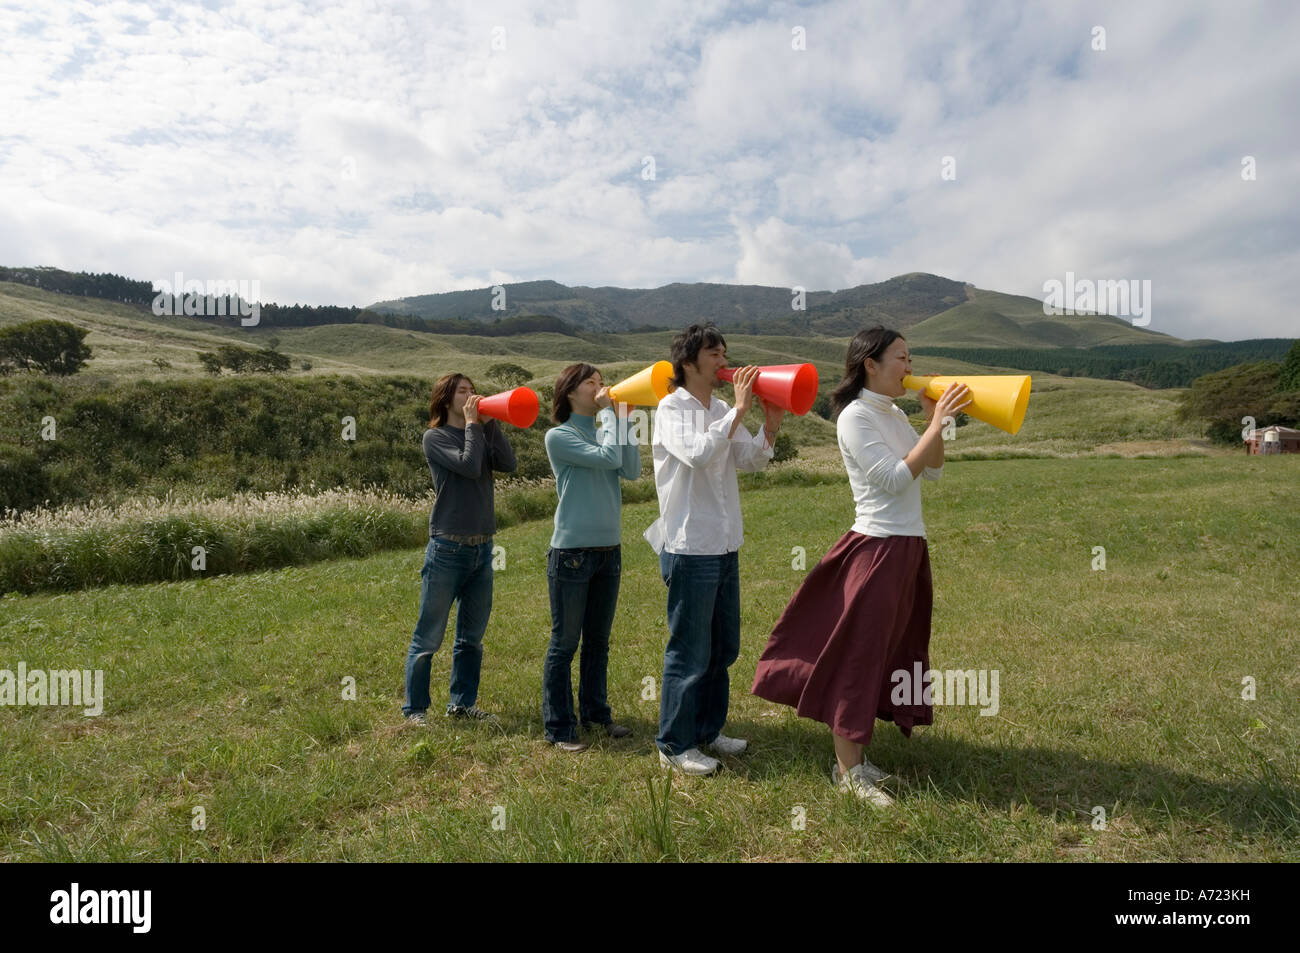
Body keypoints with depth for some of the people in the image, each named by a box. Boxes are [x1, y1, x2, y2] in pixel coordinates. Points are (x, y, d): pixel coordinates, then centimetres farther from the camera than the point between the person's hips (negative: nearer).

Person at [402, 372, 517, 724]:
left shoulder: (481, 434, 13)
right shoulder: (435, 437, -4)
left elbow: (508, 464, -4)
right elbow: (469, 466, -19)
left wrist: (491, 422, -4)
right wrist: (473, 424, -9)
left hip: (482, 548, 6)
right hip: (448, 549, -6)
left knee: (472, 636, 13)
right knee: (428, 637, 2)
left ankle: (462, 703, 24)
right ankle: (415, 709, 13)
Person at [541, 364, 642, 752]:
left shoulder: (605, 430, 12)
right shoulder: (559, 436, -6)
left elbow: (632, 470, -5)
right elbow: (607, 458, -19)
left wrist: (622, 418, -2)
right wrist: (609, 414, -6)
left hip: (609, 550, 6)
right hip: (571, 552, -6)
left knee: (598, 639, 16)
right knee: (565, 642, 1)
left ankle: (595, 713, 30)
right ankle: (559, 728, 11)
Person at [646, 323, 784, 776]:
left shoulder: (722, 411, 12)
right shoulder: (672, 408, -9)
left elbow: (749, 460, 6)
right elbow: (699, 454, -26)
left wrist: (770, 426, -10)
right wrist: (739, 410, -21)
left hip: (725, 546, 8)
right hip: (690, 548, -8)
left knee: (723, 648, 17)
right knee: (689, 652, 0)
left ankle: (708, 730, 32)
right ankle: (674, 744, 14)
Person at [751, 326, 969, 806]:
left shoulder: (895, 415, 13)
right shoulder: (855, 415, -12)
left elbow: (933, 471, 13)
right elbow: (895, 479, -19)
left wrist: (933, 418, 3)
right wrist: (938, 422, -15)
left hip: (909, 549, 9)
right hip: (877, 549, -9)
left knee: (892, 656, 13)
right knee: (859, 656, -1)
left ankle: (855, 758, 25)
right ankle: (847, 769, 11)